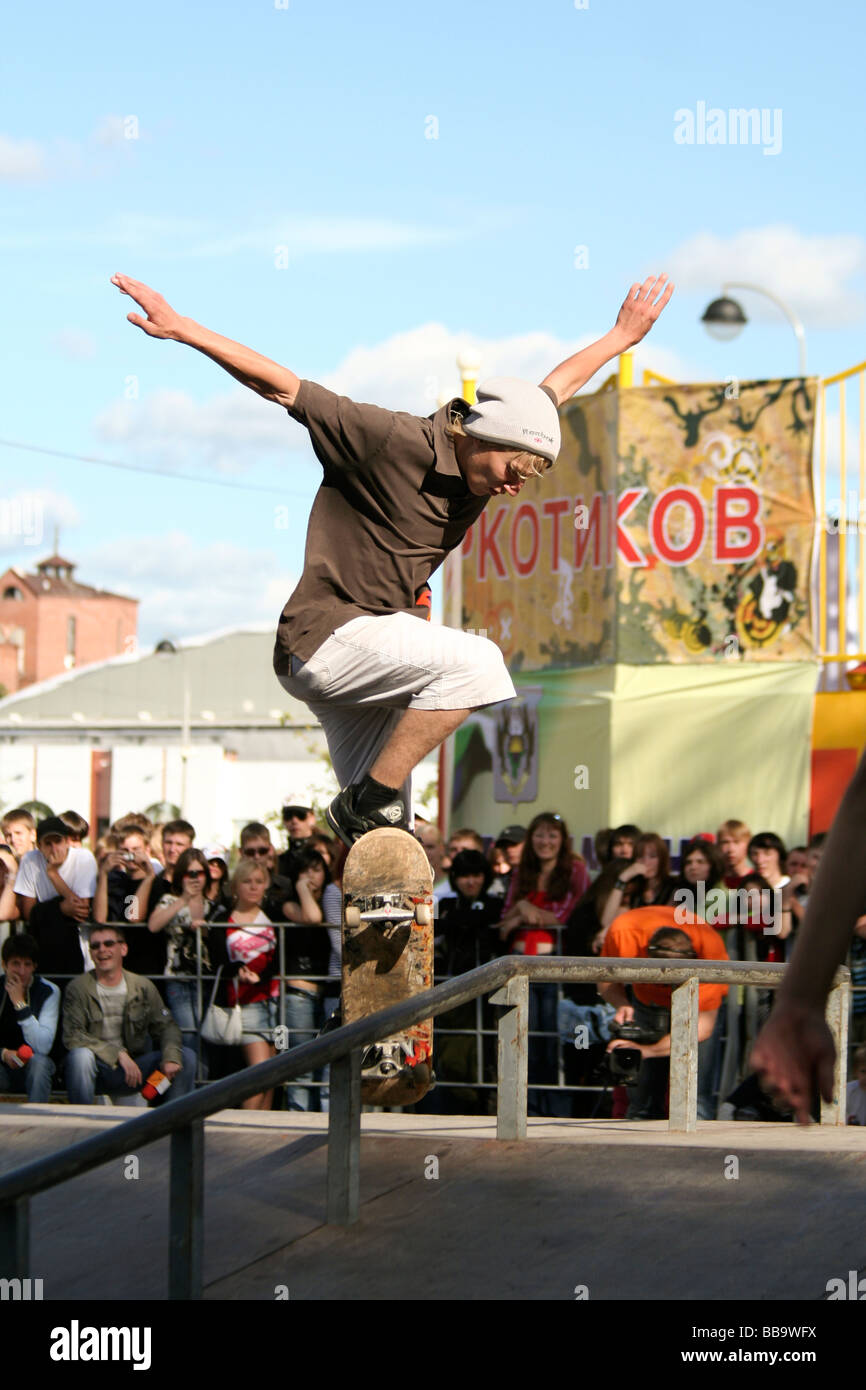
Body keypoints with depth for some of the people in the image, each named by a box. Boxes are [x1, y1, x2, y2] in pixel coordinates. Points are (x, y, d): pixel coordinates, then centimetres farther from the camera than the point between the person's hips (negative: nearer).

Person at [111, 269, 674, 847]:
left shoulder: (483, 462, 6)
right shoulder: (394, 442, -18)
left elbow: (558, 385, 23)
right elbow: (283, 386, -18)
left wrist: (623, 335, 33)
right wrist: (181, 328, -20)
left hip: (372, 644, 9)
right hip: (326, 640, -9)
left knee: (384, 841, 6)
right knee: (475, 662, -27)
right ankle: (371, 800, -21)